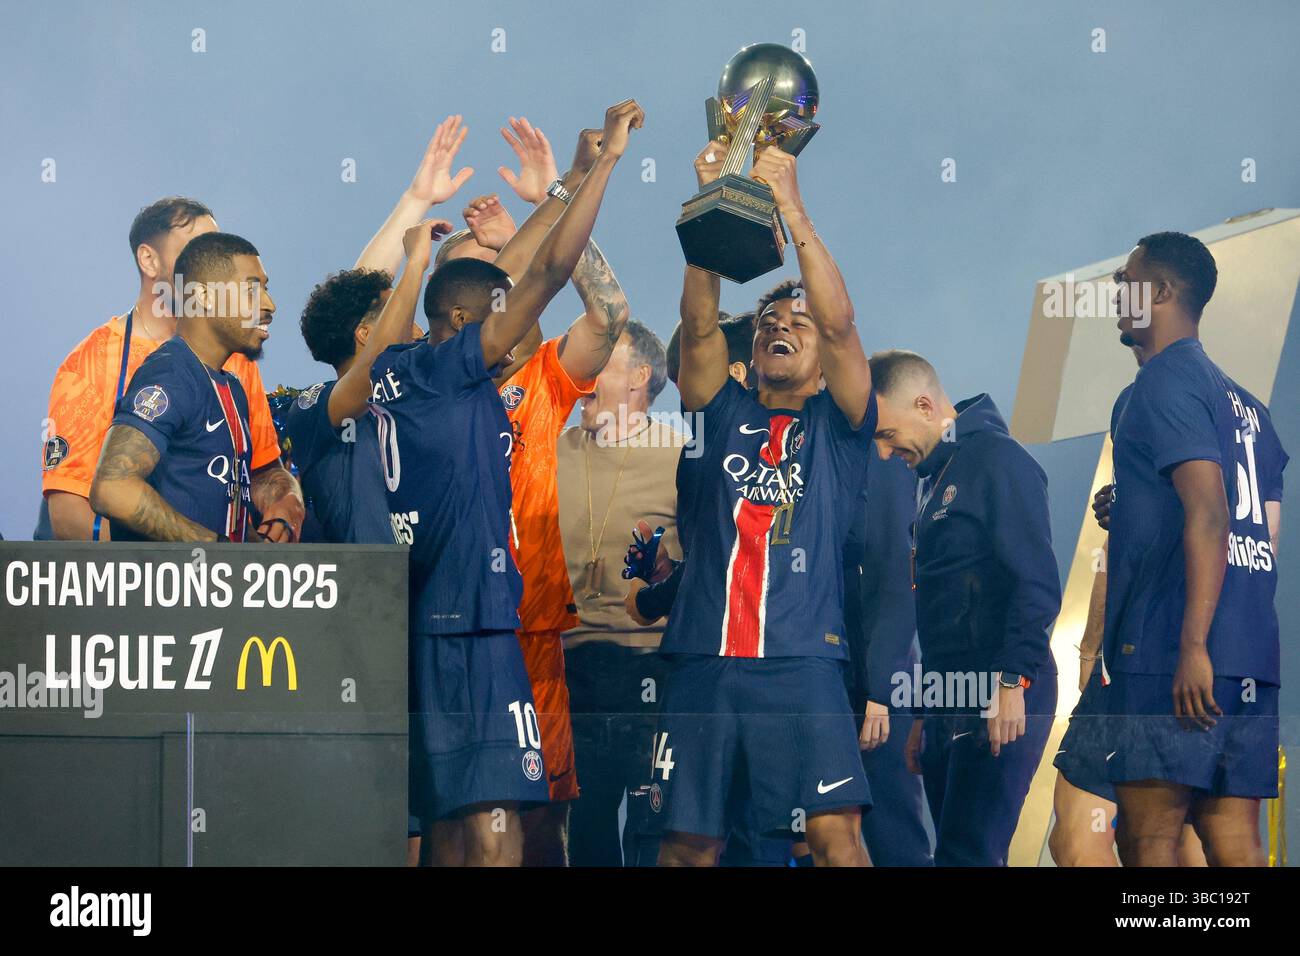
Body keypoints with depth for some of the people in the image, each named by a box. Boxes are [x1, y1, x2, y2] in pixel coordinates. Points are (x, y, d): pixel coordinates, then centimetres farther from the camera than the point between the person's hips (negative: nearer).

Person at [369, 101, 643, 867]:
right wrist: (607, 158, -3)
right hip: (470, 625, -10)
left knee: (453, 821, 10)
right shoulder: (443, 369, -7)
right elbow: (550, 272, -9)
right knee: (495, 823, -14)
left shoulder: (399, 376, 14)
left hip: (429, 630, 10)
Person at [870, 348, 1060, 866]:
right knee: (955, 850, 7)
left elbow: (1037, 584, -17)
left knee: (968, 853, -16)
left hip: (1000, 705, -10)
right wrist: (925, 716, 24)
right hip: (950, 706, 10)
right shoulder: (937, 477, 22)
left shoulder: (997, 459, -7)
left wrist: (1012, 682, -23)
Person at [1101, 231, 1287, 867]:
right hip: (1253, 659, 9)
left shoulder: (1163, 384, -5)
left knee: (1147, 837, -9)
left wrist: (1193, 645, -23)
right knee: (1234, 841, 4)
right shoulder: (1243, 403, 22)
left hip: (1169, 654, -9)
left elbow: (1209, 512, -17)